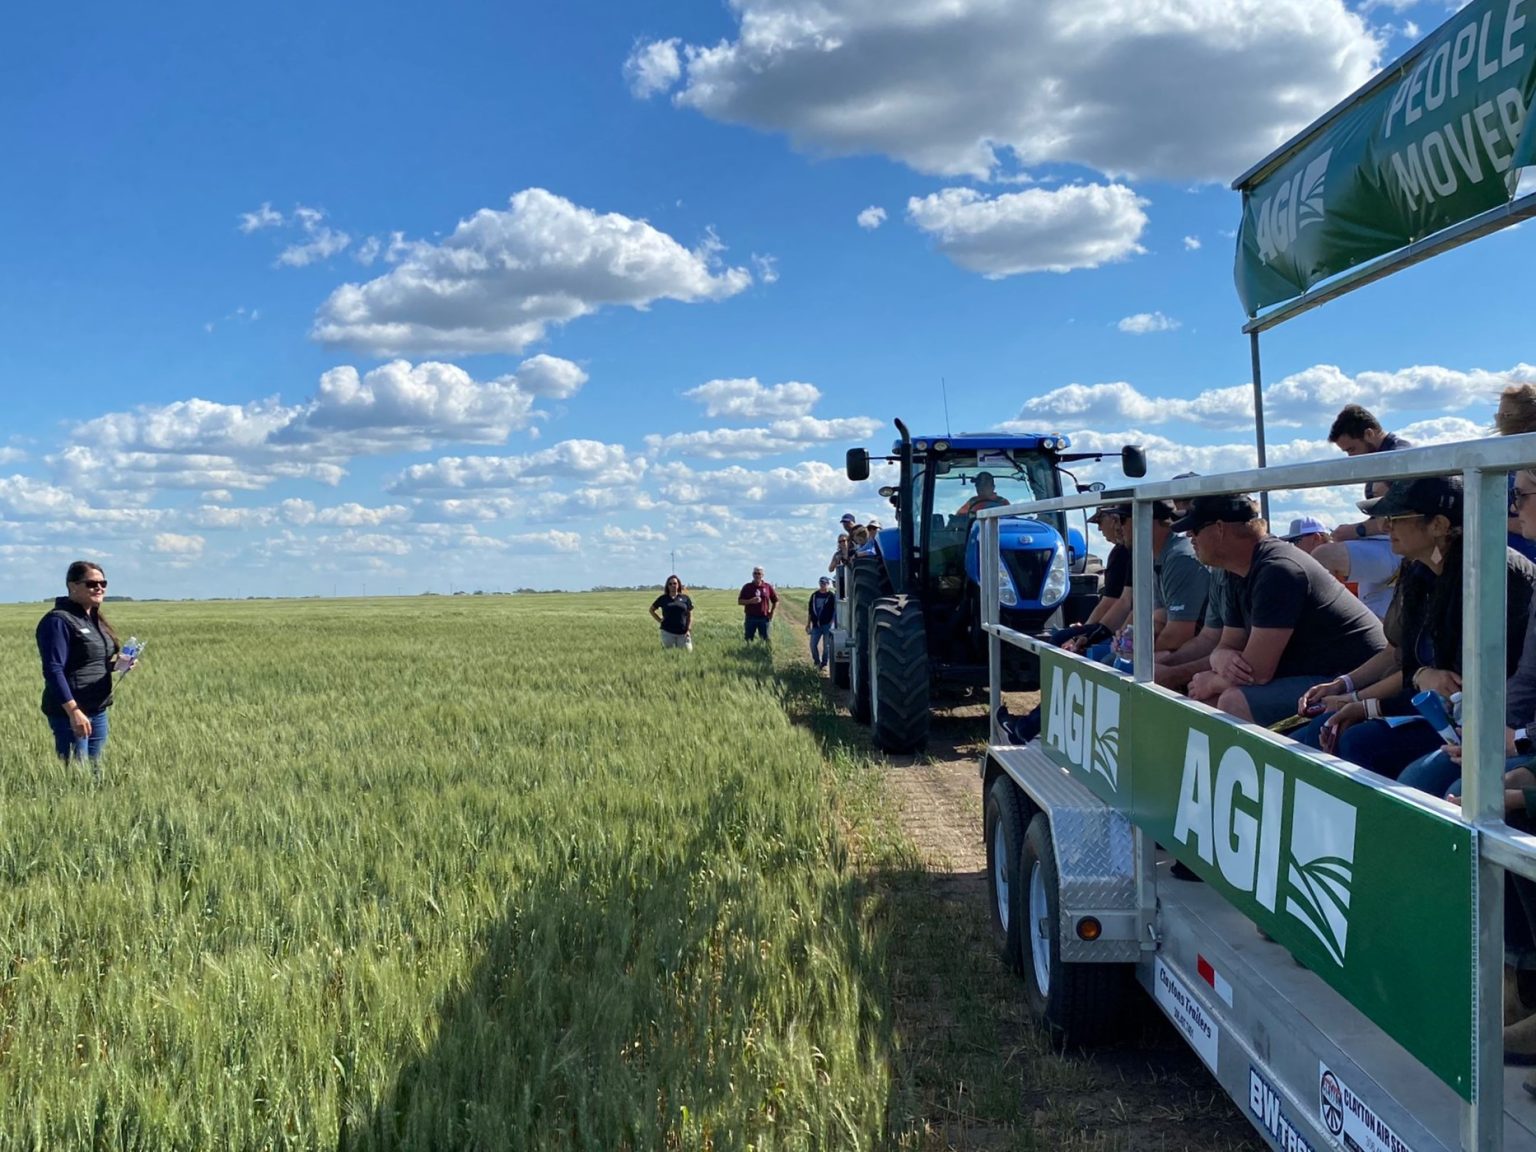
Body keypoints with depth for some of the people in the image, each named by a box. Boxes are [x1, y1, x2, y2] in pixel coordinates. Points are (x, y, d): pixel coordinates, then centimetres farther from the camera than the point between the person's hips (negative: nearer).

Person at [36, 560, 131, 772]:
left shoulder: (95, 619, 13)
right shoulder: (59, 621, -14)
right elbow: (53, 671, -20)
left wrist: (117, 665, 2)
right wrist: (73, 711, -25)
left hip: (98, 710, 9)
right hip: (69, 711, -9)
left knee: (95, 770, 13)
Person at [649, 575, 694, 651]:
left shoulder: (685, 598, 7)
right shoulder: (663, 598, 8)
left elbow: (690, 616, 8)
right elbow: (651, 610, 20)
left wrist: (688, 630, -3)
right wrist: (659, 620, 8)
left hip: (683, 633, 0)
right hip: (668, 632, 0)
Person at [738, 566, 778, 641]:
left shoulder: (768, 587, 5)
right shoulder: (747, 587, 4)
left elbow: (776, 601, 13)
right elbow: (740, 601, 2)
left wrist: (772, 613, 3)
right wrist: (750, 601, -15)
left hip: (764, 618, 0)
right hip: (751, 618, 0)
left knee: (765, 639, 0)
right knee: (748, 640, 0)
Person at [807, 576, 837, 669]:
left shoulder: (832, 597, -3)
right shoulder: (814, 595, 10)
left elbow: (834, 612, -5)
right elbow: (810, 611, 15)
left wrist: (831, 623, -13)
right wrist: (808, 624, 14)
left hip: (827, 625, -4)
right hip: (816, 625, 4)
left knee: (826, 645, 2)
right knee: (813, 644, 3)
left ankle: (824, 664, 12)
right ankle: (817, 662, 21)